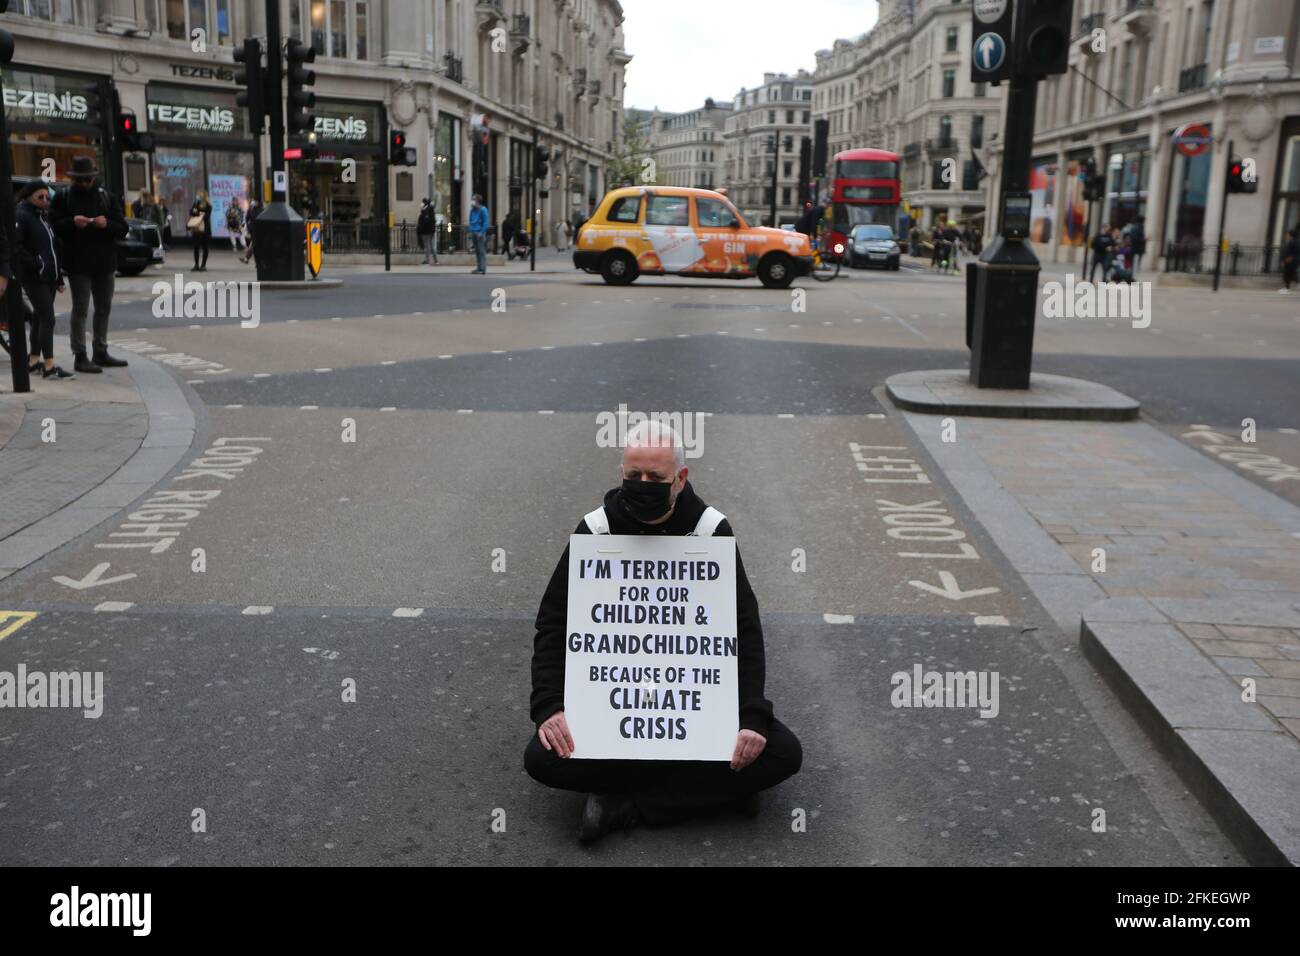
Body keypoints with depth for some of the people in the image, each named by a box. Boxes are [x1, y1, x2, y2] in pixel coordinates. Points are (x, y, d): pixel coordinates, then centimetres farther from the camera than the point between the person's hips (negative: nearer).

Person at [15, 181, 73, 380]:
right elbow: (16, 247, -15)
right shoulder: (21, 216, -7)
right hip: (34, 279, -8)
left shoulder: (44, 217, 19)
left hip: (49, 277, 8)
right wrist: (36, 265, -20)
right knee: (47, 319, -12)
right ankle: (49, 367, -12)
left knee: (40, 319, 12)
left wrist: (59, 277, 18)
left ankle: (33, 362, 20)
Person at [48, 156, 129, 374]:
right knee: (80, 309, -5)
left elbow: (123, 228, 4)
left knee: (104, 308, 11)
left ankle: (100, 353, 21)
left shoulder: (106, 197, 9)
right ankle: (79, 356, -5)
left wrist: (107, 224, -17)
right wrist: (72, 223, -22)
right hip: (78, 264, -4)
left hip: (105, 263, 4)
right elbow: (54, 226, -4)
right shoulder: (63, 197, 2)